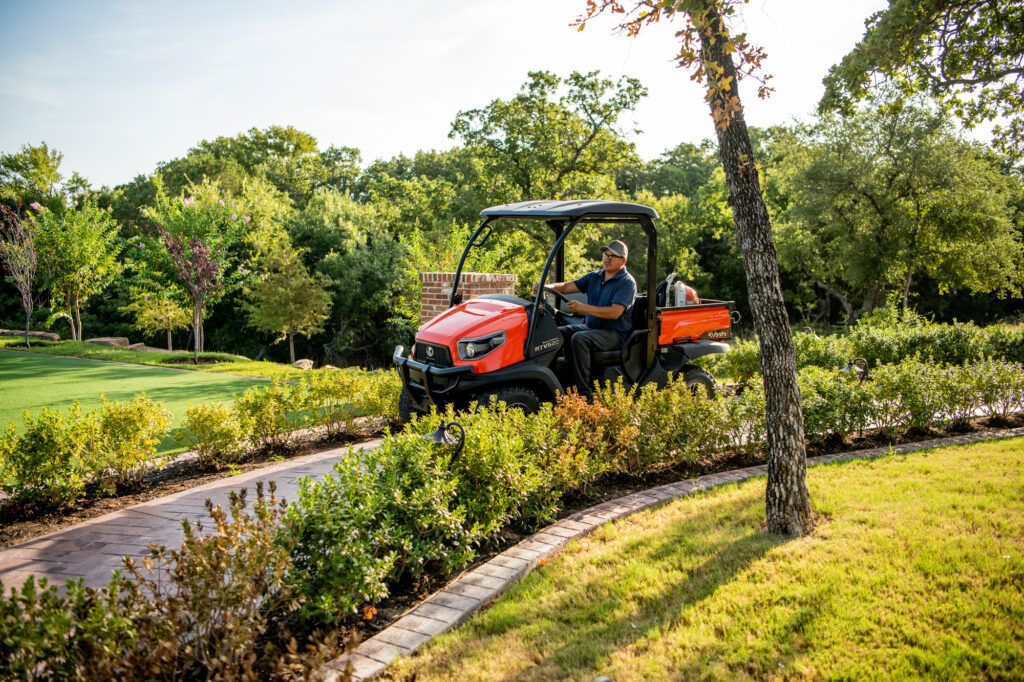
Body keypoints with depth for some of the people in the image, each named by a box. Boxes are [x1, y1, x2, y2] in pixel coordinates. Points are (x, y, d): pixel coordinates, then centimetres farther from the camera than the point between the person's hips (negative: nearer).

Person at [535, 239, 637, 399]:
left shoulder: (627, 282, -9)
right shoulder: (594, 277, 13)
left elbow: (615, 312, -22)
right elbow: (566, 287, 7)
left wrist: (583, 308, -28)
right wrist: (545, 286, -13)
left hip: (615, 333, -8)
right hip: (591, 327, 8)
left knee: (579, 339, -32)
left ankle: (584, 393, -29)